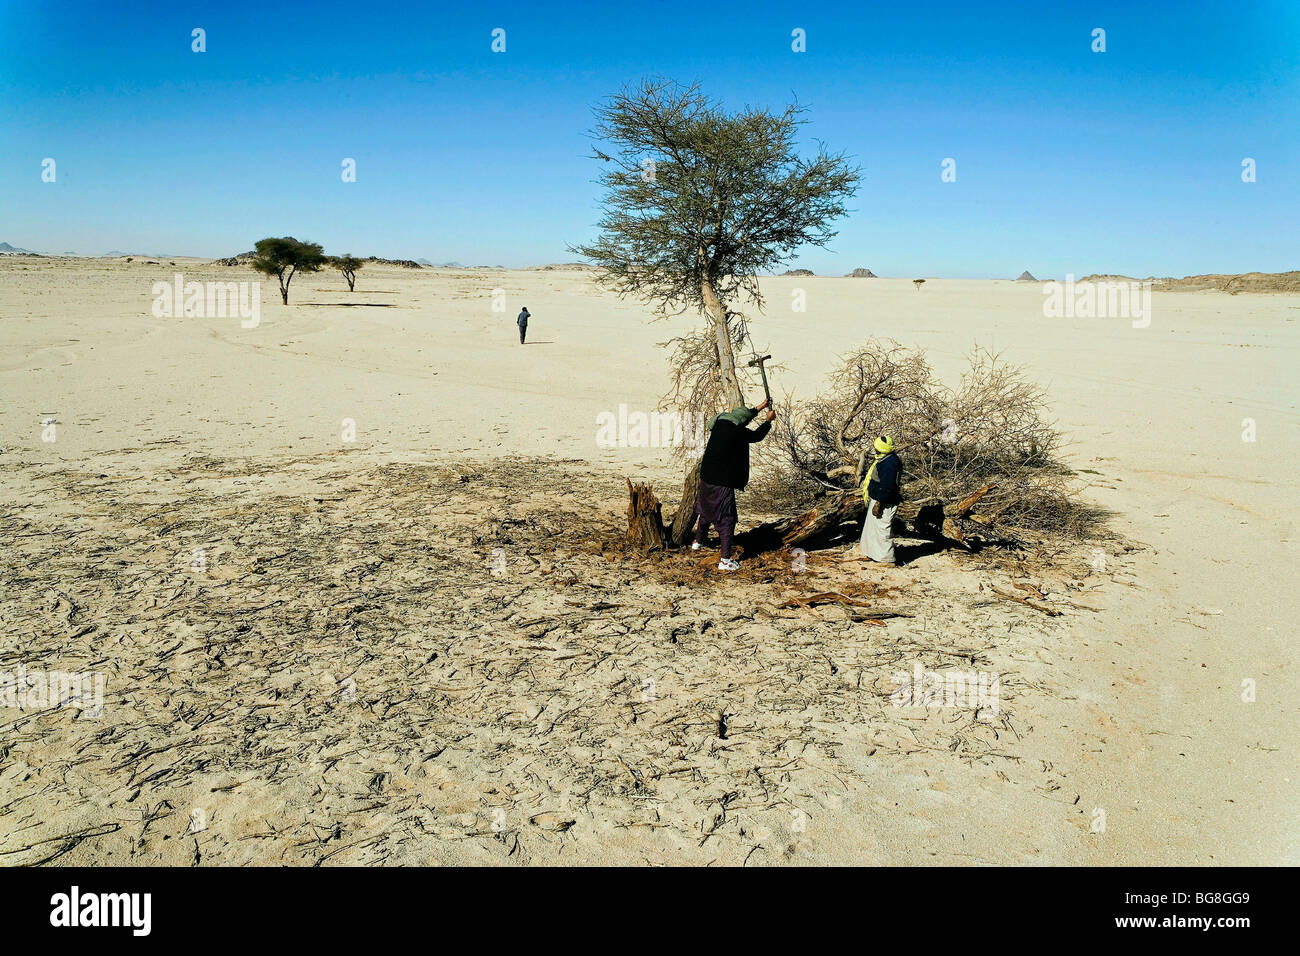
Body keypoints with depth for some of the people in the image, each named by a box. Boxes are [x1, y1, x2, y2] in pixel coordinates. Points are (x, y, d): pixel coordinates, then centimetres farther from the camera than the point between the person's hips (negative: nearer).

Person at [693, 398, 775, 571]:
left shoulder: (720, 422, 3)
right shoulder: (737, 432, -18)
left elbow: (743, 416, 21)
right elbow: (756, 436, 1)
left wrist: (760, 408, 31)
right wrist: (768, 420, 16)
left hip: (706, 478, 8)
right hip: (723, 482, -8)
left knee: (706, 510, 28)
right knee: (726, 518, -2)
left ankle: (698, 541, 47)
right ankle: (725, 560, -3)